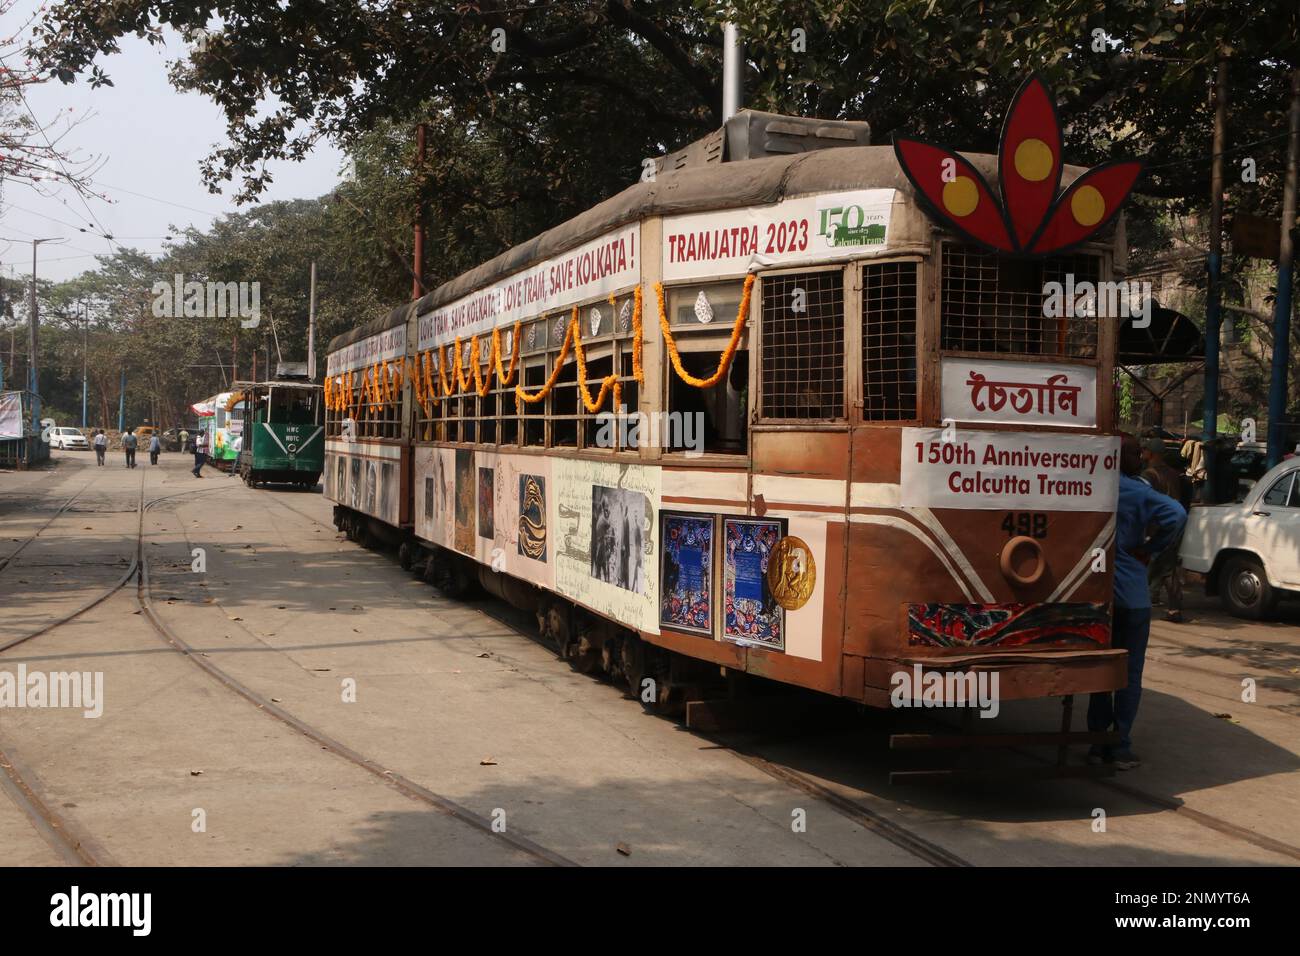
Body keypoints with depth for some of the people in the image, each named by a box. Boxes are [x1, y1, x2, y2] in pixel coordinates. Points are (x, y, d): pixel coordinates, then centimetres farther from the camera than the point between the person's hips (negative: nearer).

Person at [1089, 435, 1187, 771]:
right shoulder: (1137, 492, -11)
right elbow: (1176, 515, -25)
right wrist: (1149, 549, -13)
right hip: (1130, 595, -4)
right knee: (1130, 673, 4)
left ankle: (1098, 744, 14)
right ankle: (1121, 749, 5)